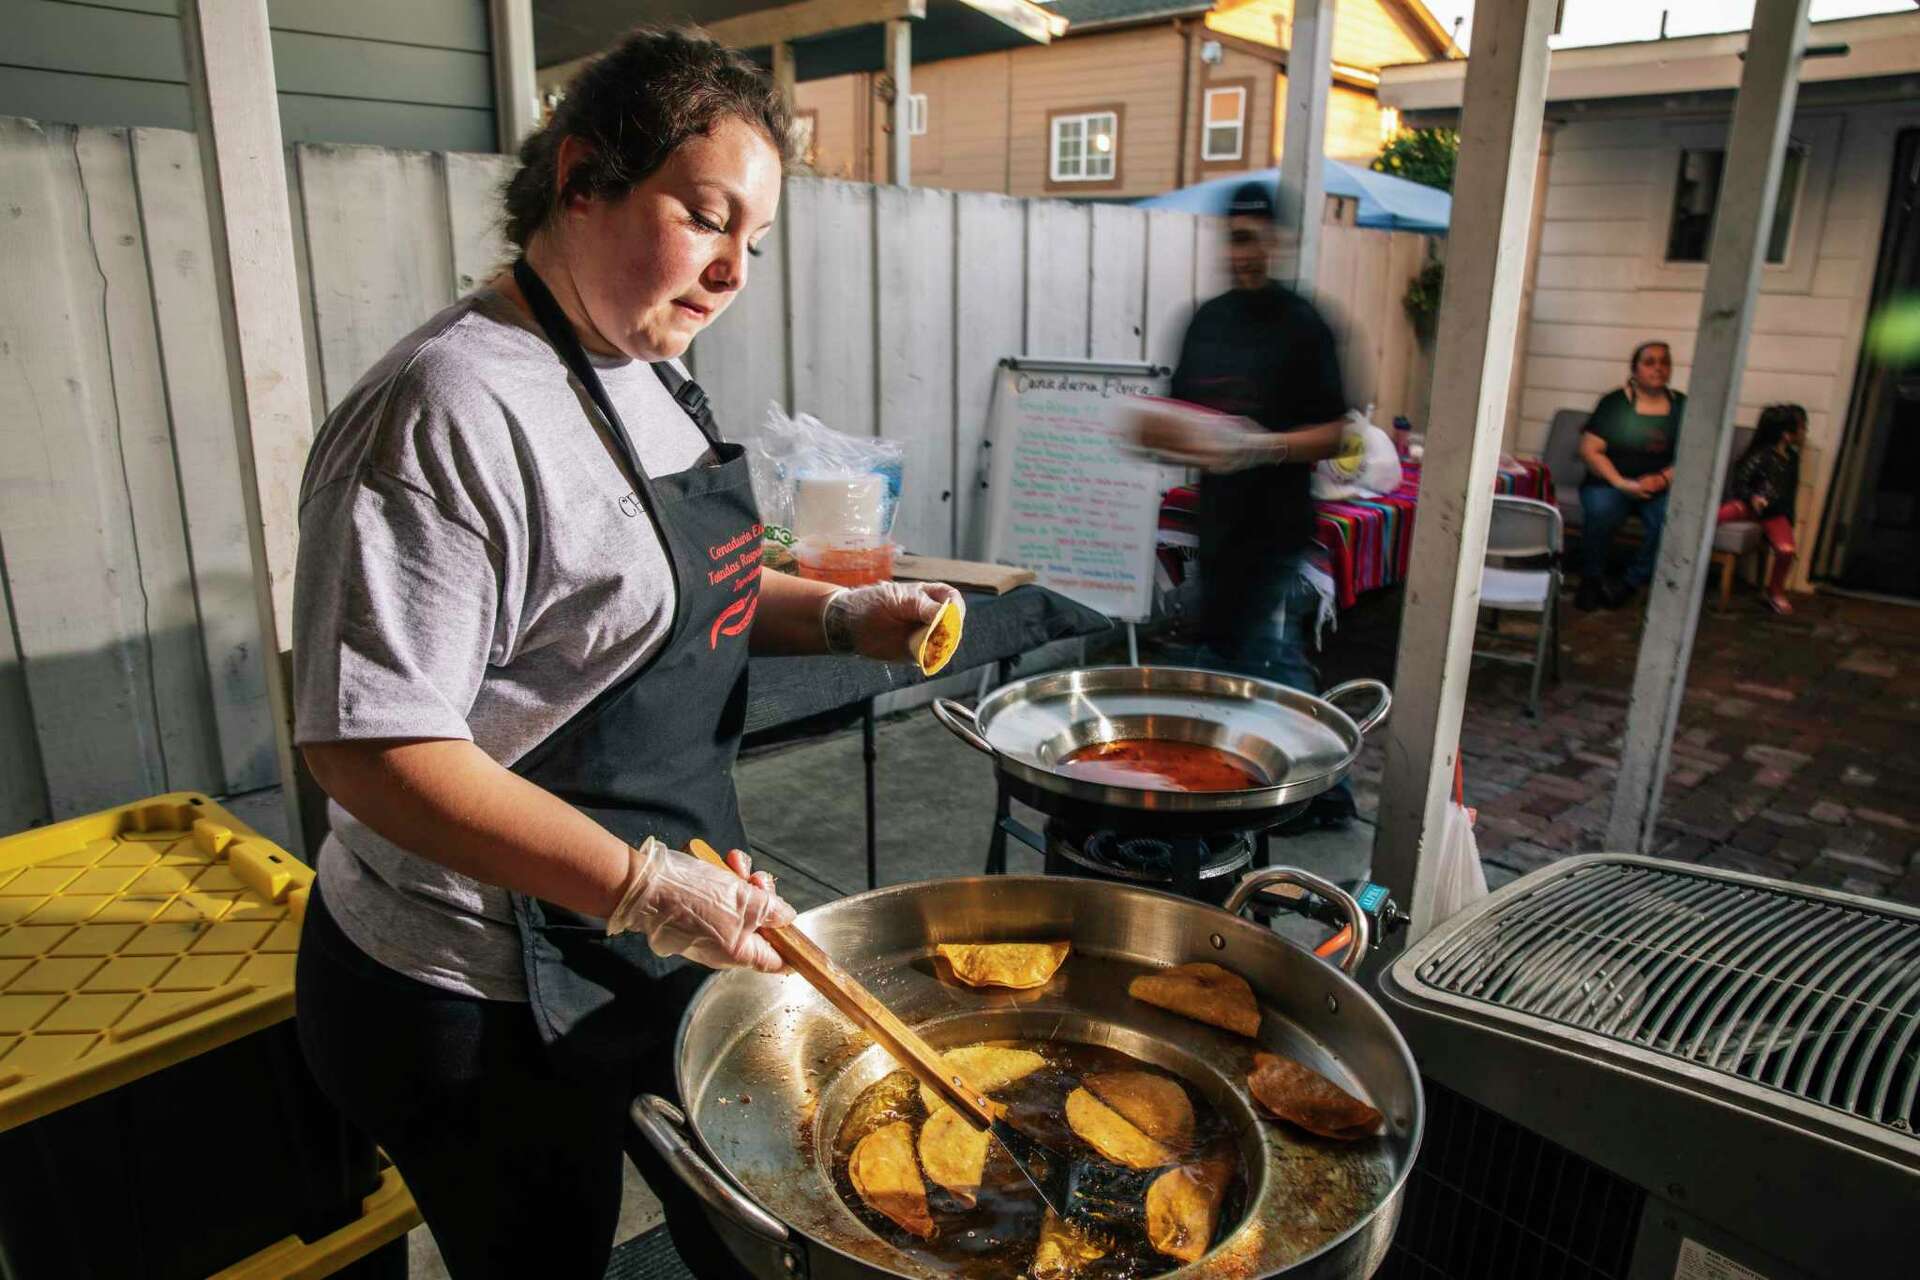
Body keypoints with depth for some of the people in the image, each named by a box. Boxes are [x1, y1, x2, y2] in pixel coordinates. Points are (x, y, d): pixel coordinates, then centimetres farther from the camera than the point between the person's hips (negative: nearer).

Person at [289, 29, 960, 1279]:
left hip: (673, 935, 8)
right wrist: (639, 886, -32)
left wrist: (844, 616, -1)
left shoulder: (645, 370, 5)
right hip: (489, 1004, -8)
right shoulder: (455, 410, -25)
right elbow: (371, 744, -27)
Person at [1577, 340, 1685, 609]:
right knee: (1601, 510, -35)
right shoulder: (1614, 403, 1)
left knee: (1671, 518, -30)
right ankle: (1592, 580, -12)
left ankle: (1630, 584, -13)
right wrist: (1622, 483, -17)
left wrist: (1663, 479, -14)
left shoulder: (1681, 407, 9)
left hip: (1661, 489, 2)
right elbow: (1589, 449, -6)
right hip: (1610, 483, -2)